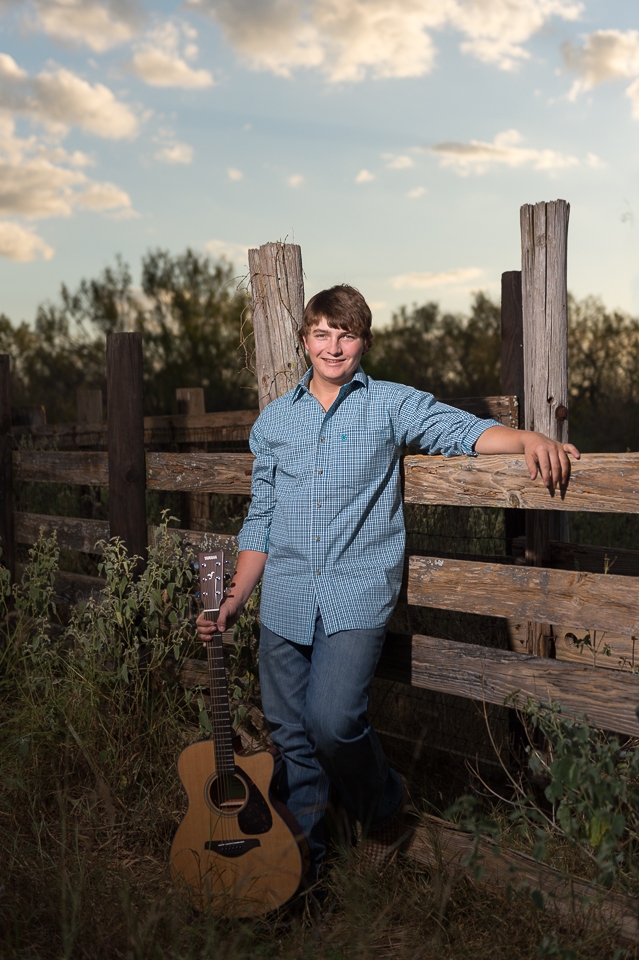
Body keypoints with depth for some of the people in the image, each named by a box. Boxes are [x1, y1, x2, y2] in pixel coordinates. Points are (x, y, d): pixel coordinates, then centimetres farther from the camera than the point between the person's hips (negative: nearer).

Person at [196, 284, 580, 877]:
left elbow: (462, 430, -7)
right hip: (285, 599, 4)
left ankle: (385, 807, 13)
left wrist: (527, 439, -28)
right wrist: (233, 600, 11)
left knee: (332, 720, -18)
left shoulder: (391, 405, 5)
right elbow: (260, 518, 16)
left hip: (356, 592, -4)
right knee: (289, 732, 7)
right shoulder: (275, 420, 14)